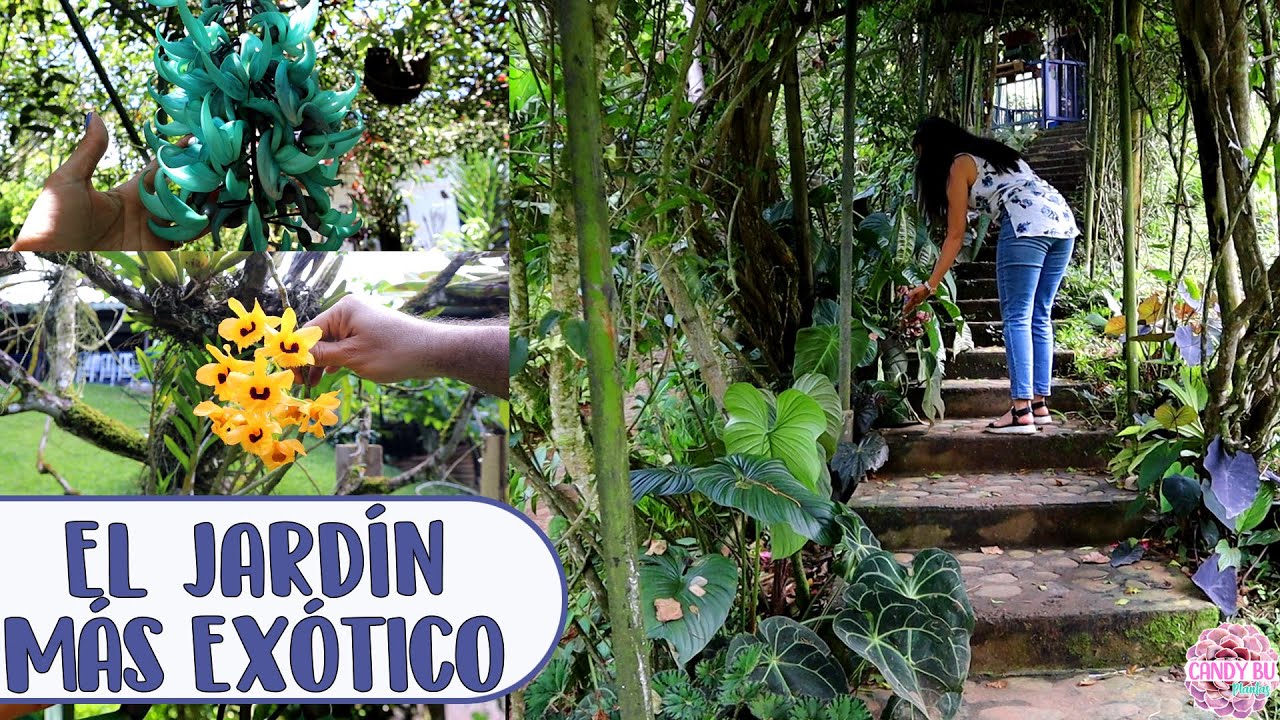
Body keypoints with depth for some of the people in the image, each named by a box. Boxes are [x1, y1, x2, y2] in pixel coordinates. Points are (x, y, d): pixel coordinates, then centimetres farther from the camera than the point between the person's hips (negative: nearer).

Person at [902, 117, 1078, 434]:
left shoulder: (959, 164, 9)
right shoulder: (994, 152, 32)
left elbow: (955, 236, 7)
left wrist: (929, 286, 10)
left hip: (1027, 224, -8)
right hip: (1063, 219, 8)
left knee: (1017, 318, -7)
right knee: (1039, 318, 12)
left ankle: (1021, 412, -13)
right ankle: (1039, 405, 12)